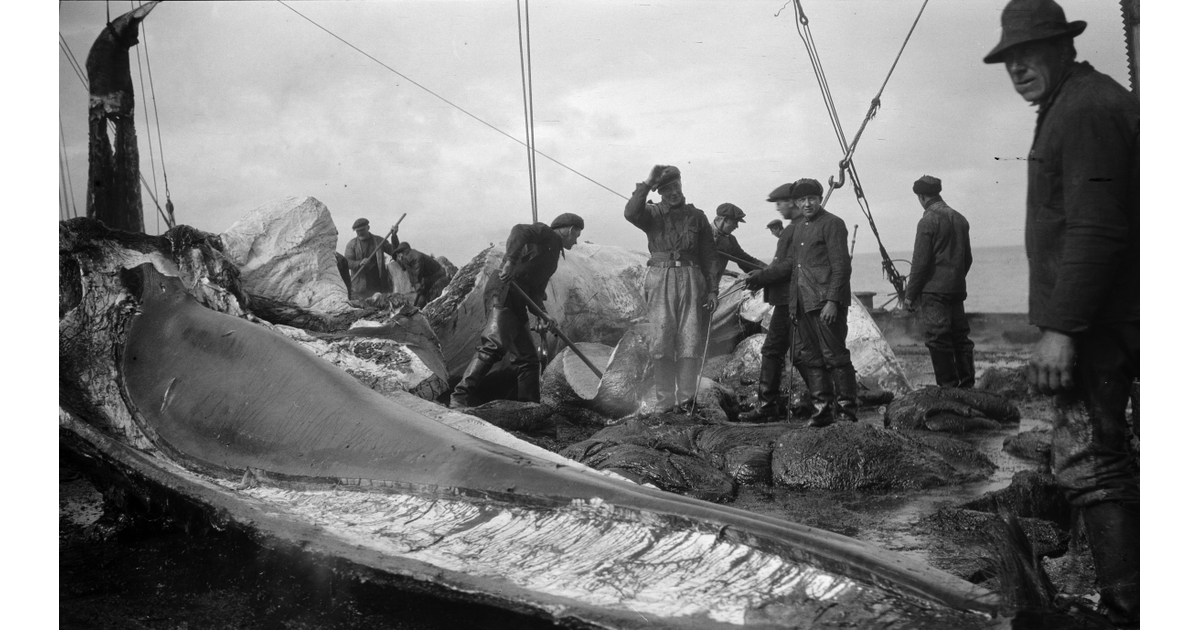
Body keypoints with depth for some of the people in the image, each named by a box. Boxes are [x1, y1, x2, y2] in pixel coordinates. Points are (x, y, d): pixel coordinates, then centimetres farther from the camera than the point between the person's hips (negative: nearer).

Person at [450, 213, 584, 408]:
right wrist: (511, 260, -31)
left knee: (528, 358, 8)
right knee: (495, 344, -25)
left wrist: (542, 315, 2)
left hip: (518, 307, 10)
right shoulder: (545, 233, 6)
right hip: (504, 296, -10)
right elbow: (519, 231, -16)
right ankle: (461, 397, -28)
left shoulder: (552, 254, 29)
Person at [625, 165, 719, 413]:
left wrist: (712, 289, 6)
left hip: (691, 279, 1)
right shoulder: (652, 213, 9)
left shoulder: (696, 216, 13)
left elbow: (709, 256, 13)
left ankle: (686, 399, 4)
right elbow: (630, 213, -15)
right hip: (661, 279, -1)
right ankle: (663, 401, 0)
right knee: (661, 342, -5)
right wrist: (647, 184, -14)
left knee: (690, 343, -3)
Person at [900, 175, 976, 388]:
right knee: (960, 336, 12)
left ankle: (948, 387, -3)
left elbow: (920, 262, -13)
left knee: (938, 340, -4)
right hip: (957, 290, 8)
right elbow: (967, 258, 18)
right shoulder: (960, 219, 12)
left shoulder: (928, 221, -11)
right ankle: (967, 385, 15)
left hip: (933, 290, -8)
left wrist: (909, 295, -8)